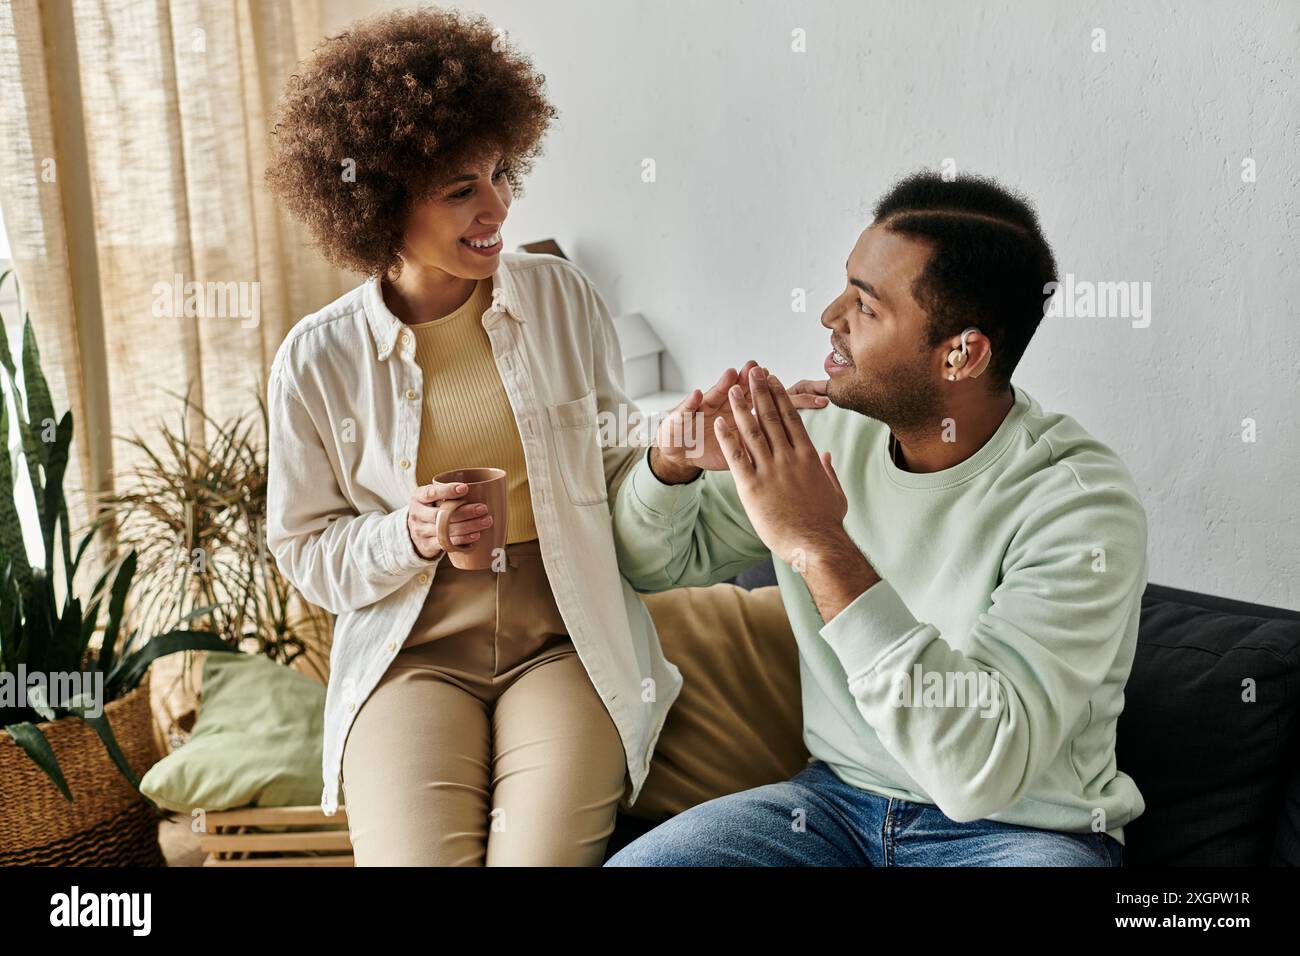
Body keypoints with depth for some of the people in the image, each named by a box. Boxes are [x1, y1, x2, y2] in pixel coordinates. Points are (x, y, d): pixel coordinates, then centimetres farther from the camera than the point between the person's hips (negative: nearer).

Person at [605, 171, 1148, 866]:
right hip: (838, 797, 4)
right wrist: (673, 464, -12)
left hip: (1026, 828, -4)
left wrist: (825, 551, -32)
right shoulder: (825, 434, -3)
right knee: (630, 861, -16)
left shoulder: (1079, 503, -19)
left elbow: (987, 769, -29)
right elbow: (655, 563, 10)